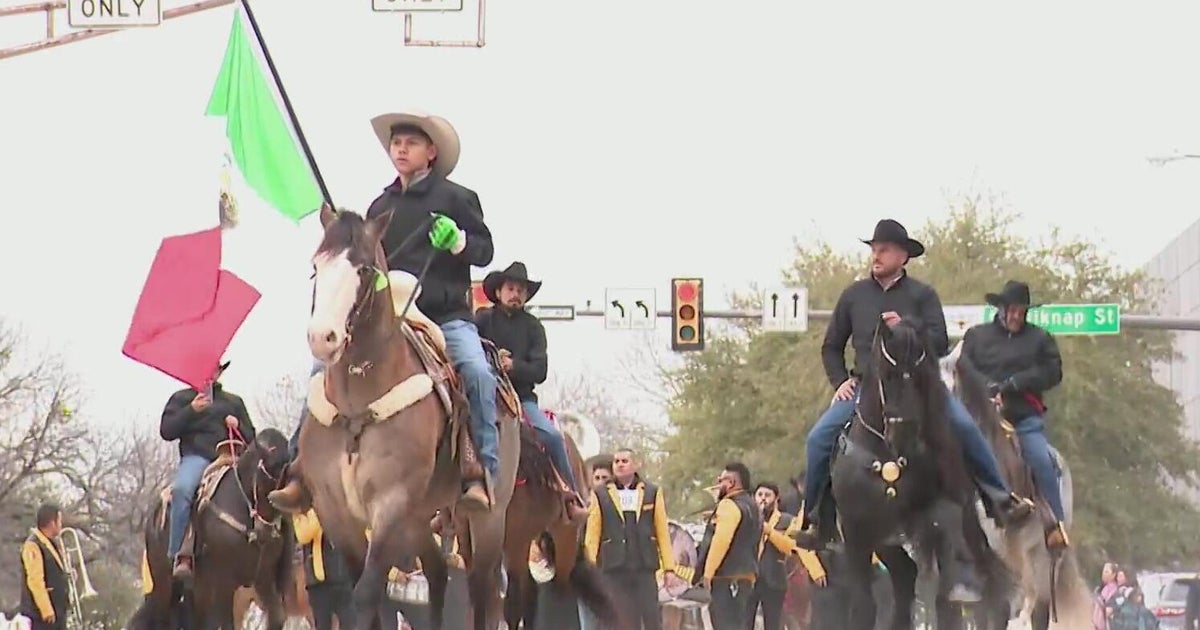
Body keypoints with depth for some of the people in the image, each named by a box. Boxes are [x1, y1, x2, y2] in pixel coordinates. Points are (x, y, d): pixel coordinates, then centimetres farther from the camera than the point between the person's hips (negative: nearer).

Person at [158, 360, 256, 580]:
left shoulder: (234, 402, 27)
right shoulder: (181, 399, 20)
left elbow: (250, 438, 24)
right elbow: (166, 431, 6)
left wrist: (239, 427, 2)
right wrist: (191, 411, -6)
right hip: (196, 457, -3)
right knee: (182, 489, -37)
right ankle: (180, 556, -38)